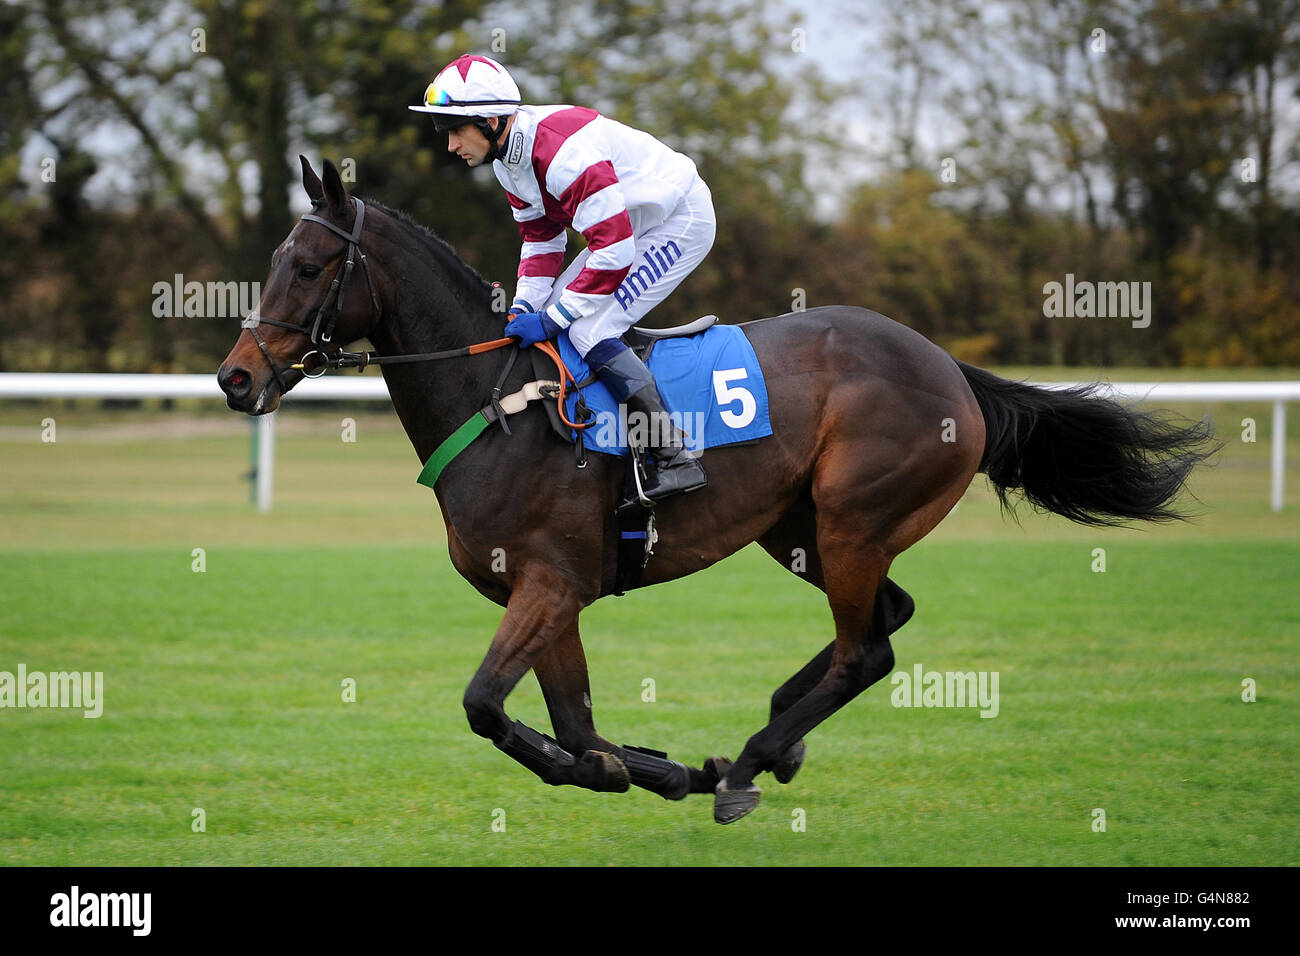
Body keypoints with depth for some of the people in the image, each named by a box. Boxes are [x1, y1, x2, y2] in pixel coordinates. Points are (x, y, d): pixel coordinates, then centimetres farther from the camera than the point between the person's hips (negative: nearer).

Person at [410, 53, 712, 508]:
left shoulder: (564, 151, -33)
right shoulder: (509, 157, -1)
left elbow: (613, 251, -32)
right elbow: (541, 239, 10)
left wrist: (554, 318, -27)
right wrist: (525, 308, -5)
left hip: (680, 223, -10)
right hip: (624, 225, 10)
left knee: (588, 331, -19)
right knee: (557, 314, 8)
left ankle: (675, 458, -19)